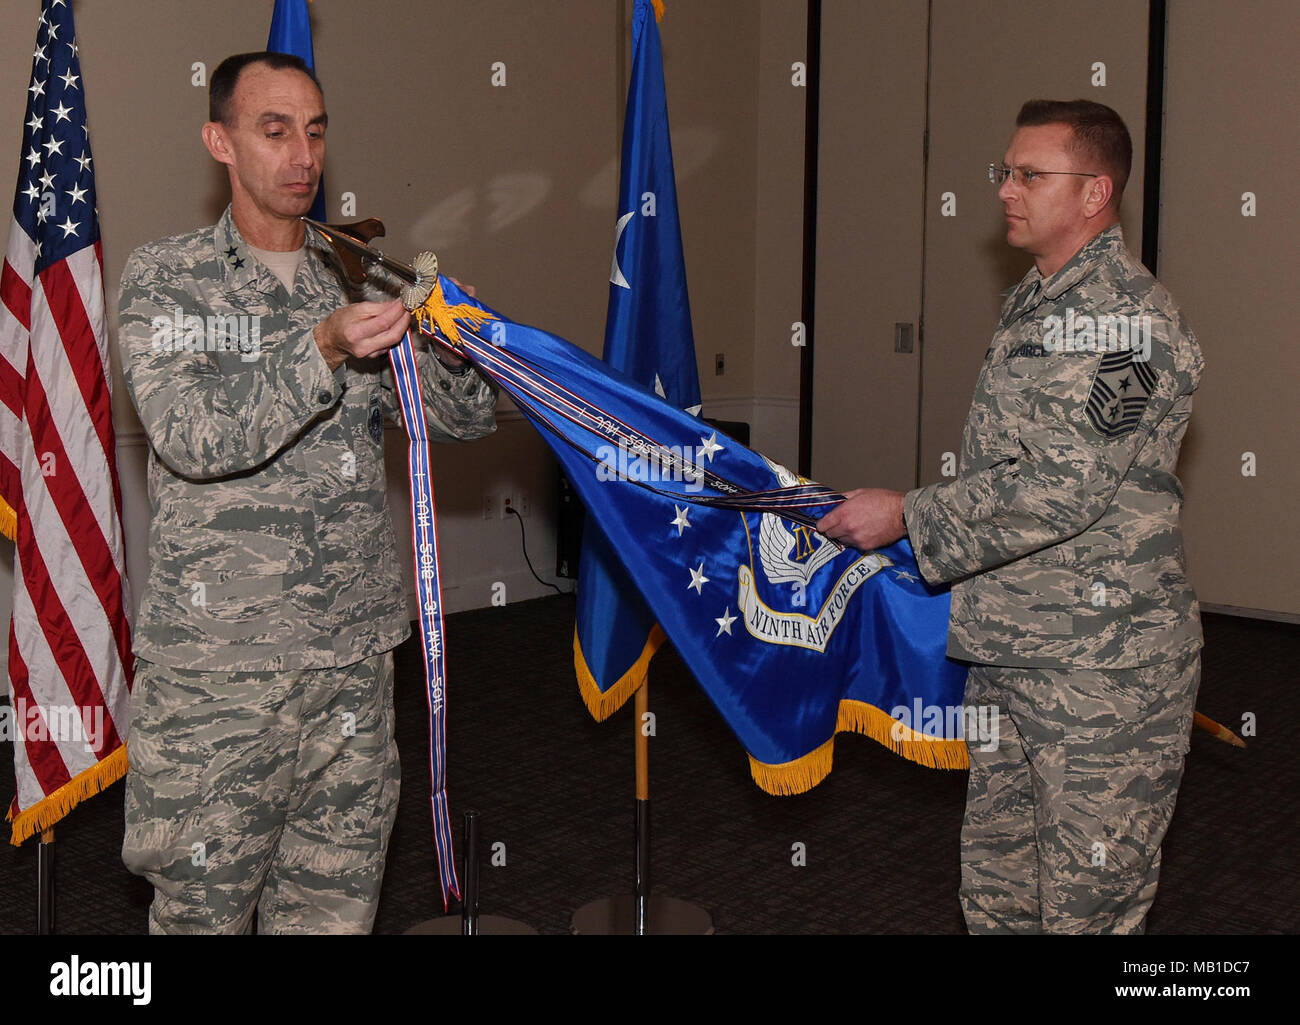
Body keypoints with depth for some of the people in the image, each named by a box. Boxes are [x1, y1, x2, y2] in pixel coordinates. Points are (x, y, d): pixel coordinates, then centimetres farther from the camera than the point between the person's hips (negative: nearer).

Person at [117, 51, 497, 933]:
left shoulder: (358, 283, 11)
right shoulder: (166, 279, -1)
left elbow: (466, 422, 6)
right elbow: (191, 438, -16)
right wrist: (322, 351, -28)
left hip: (353, 656, 4)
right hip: (216, 663, -4)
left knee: (335, 901, 11)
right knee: (204, 900, 3)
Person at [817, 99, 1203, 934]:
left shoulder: (1124, 316, -15)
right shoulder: (1037, 303, 17)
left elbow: (1063, 487, -23)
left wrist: (908, 516, -18)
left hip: (1101, 672, -10)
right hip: (1008, 656, 10)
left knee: (1087, 908, -1)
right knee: (997, 894, 16)